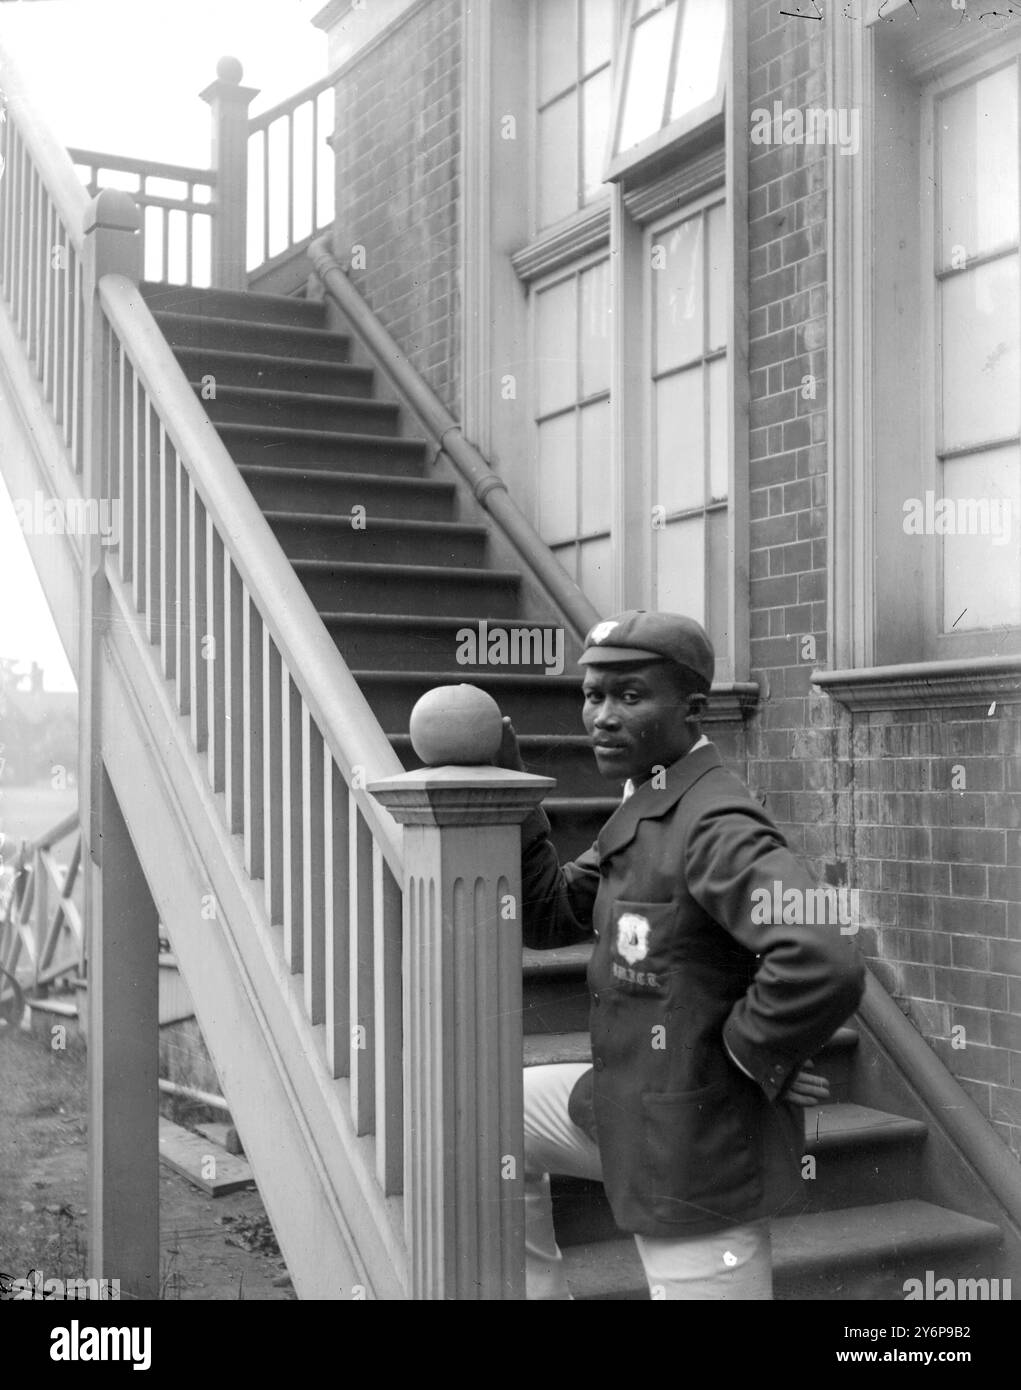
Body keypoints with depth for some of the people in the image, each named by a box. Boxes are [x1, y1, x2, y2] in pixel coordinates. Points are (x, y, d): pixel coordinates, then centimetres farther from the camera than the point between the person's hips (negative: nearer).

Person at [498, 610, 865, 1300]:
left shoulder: (717, 825, -25)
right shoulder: (651, 811, 8)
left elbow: (824, 966, -39)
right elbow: (548, 915, 10)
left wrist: (746, 1056, -22)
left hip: (698, 1143, -10)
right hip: (632, 1101, 10)